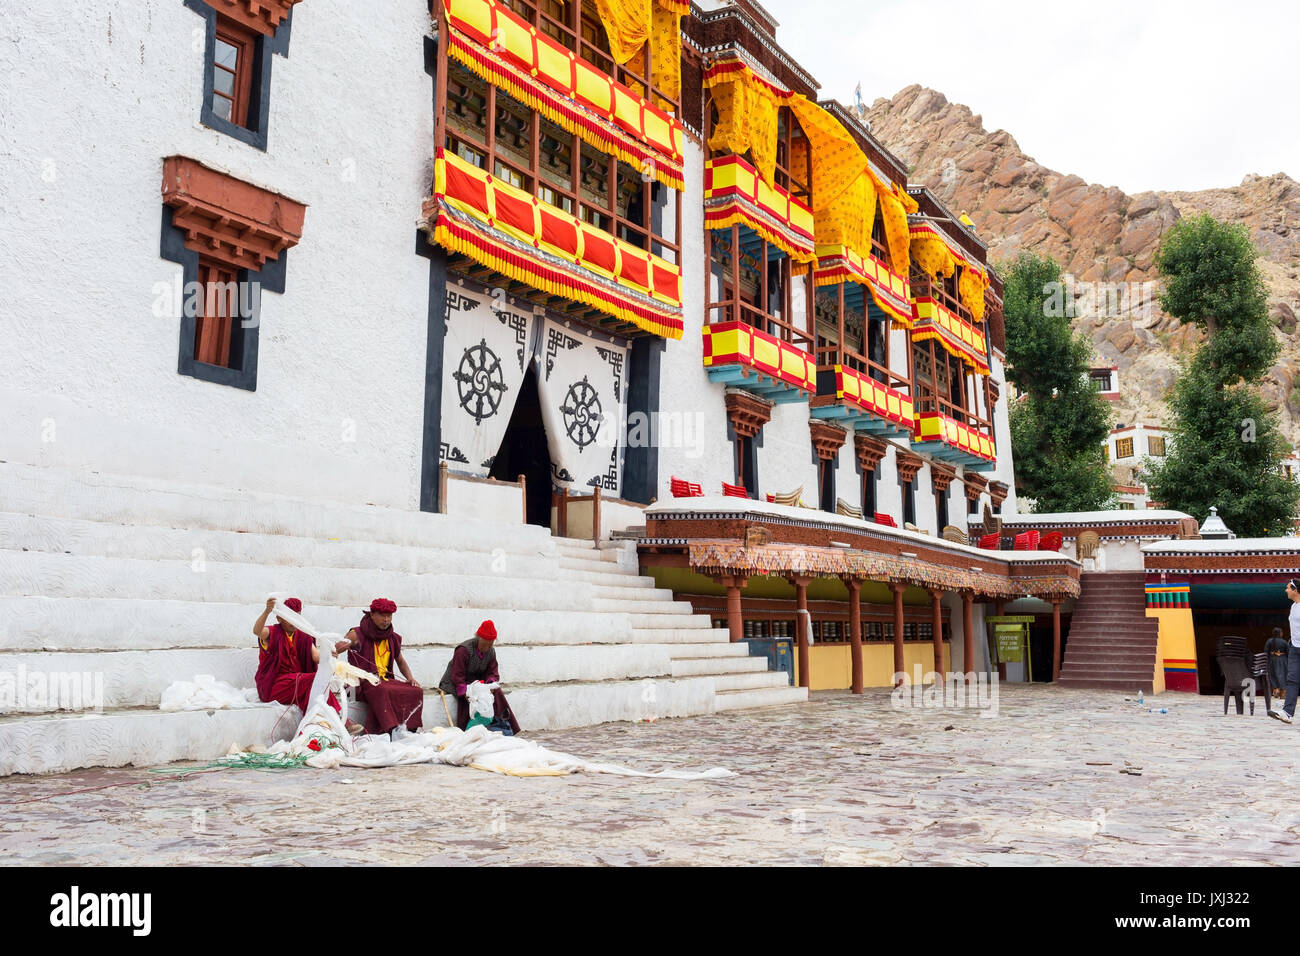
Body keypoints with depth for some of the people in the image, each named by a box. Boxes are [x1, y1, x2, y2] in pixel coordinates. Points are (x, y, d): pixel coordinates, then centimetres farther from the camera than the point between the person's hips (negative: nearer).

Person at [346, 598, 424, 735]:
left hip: (385, 680, 6)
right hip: (364, 682, -5)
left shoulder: (393, 638, 16)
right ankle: (390, 731, -43)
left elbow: (401, 661, 28)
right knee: (383, 692, -39)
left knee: (416, 691, -18)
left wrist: (410, 678, 9)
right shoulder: (358, 634, 1)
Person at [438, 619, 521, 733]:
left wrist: (490, 685, -23)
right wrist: (465, 692, -36)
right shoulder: (463, 650, -21)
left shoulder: (491, 651, 0)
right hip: (455, 683, -6)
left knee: (496, 692, -20)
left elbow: (492, 673, 0)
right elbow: (457, 676, -24)